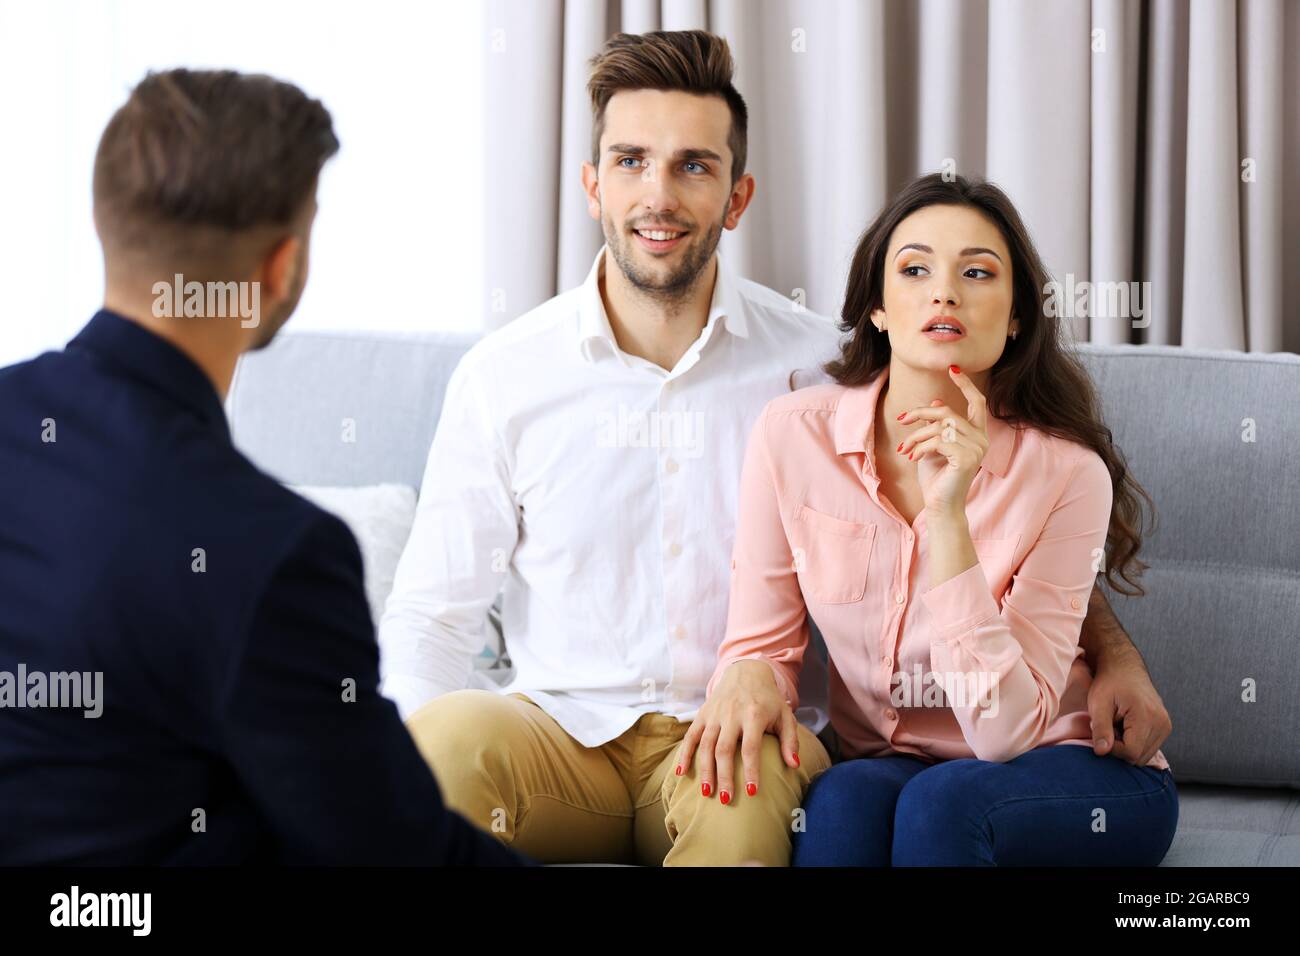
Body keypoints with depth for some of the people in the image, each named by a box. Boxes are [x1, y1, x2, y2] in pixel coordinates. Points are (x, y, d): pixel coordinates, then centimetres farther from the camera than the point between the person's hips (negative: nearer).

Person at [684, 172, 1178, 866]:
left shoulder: (1068, 473, -17)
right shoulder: (792, 435, -9)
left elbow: (1008, 729, -22)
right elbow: (760, 643, -1)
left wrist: (948, 516, -30)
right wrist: (750, 676, -26)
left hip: (1079, 782, -1)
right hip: (885, 765, 2)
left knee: (941, 800, -34)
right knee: (843, 798, -33)